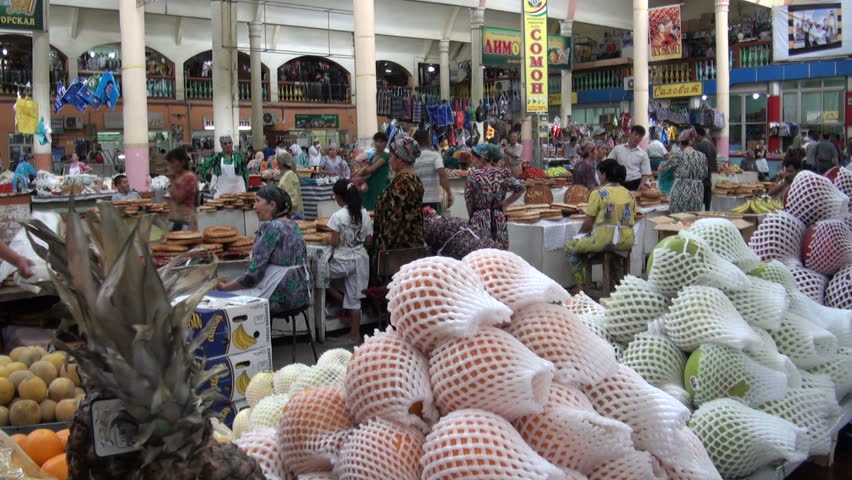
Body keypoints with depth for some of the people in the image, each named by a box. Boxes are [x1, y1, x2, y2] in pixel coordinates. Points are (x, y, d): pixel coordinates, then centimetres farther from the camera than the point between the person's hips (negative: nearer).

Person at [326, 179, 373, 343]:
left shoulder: (338, 216, -16)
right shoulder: (364, 214, -1)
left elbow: (334, 243, -15)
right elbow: (369, 242, 3)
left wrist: (327, 239, 5)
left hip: (343, 261, -6)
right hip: (360, 260, 6)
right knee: (354, 298, 12)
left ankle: (342, 300, 14)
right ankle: (355, 333, 16)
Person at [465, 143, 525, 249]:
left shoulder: (474, 176, -8)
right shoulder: (503, 174, 2)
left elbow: (469, 202, -4)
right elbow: (520, 189, 6)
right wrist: (505, 203, 7)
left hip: (479, 220, -4)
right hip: (499, 220, 4)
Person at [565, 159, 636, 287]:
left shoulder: (598, 194, -8)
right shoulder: (629, 194, 7)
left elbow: (588, 223, -5)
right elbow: (632, 221, 12)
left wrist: (580, 233, 14)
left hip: (604, 241, -6)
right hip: (626, 242, 6)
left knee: (571, 247, 15)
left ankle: (581, 285, 14)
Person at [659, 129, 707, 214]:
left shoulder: (678, 156, -7)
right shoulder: (702, 156, 3)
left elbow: (662, 168, 6)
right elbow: (704, 174, 14)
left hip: (681, 192, -4)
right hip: (697, 192, 4)